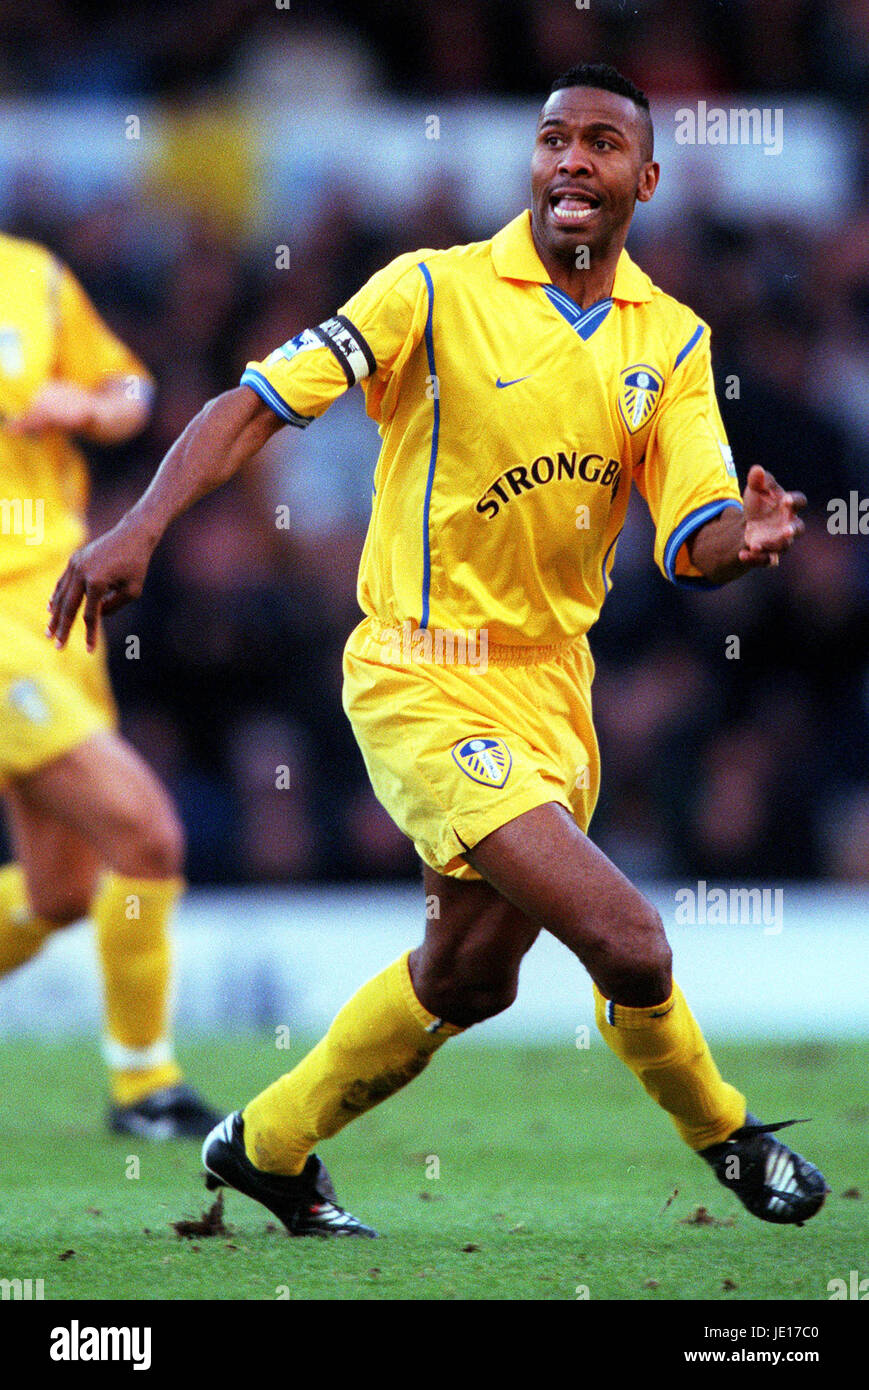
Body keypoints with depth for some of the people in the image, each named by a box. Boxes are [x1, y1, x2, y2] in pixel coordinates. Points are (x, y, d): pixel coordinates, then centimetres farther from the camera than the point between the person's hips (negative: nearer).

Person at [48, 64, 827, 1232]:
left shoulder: (672, 340, 4)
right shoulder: (437, 292, -10)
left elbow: (693, 544, -1)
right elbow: (258, 402, -12)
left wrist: (746, 537, -25)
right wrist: (143, 525, -26)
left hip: (551, 680, 7)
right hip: (423, 681, -7)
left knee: (469, 977, 18)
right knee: (625, 942, -18)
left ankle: (268, 1147, 39)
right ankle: (722, 1134, 11)